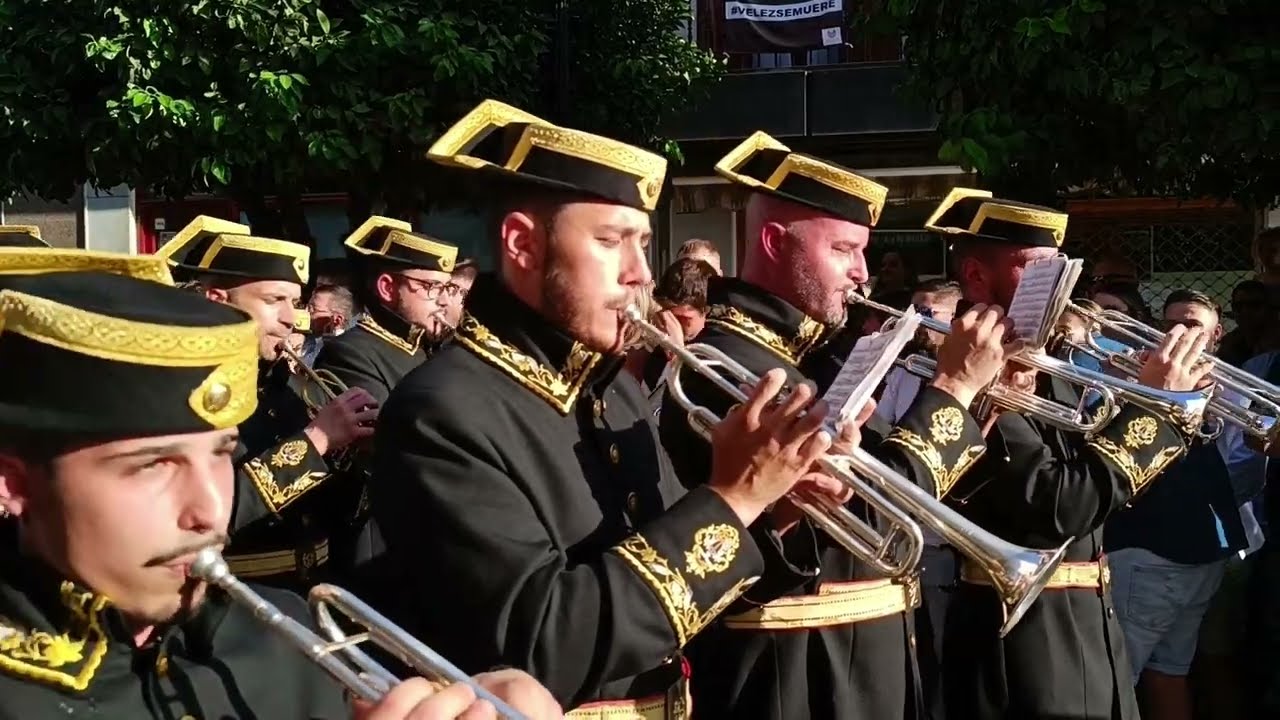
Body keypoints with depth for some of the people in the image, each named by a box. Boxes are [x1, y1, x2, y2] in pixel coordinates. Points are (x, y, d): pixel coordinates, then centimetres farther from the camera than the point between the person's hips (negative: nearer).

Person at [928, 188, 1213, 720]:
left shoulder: (1043, 369, 11)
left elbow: (1093, 470, 16)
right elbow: (1059, 507, -25)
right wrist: (1153, 401, -19)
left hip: (1089, 622, 9)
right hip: (1020, 635, -9)